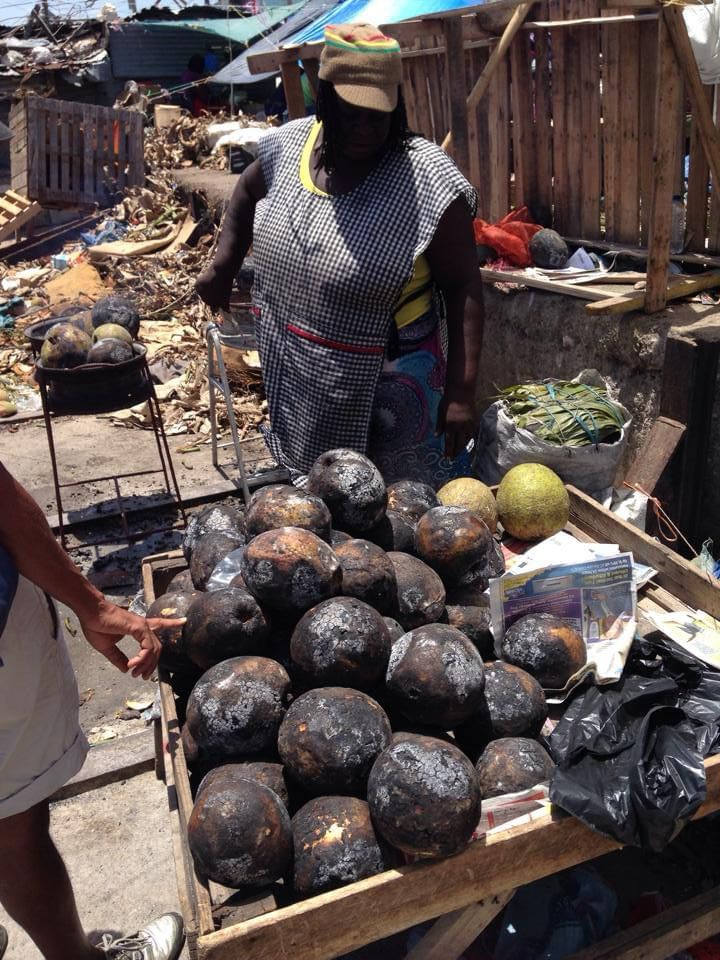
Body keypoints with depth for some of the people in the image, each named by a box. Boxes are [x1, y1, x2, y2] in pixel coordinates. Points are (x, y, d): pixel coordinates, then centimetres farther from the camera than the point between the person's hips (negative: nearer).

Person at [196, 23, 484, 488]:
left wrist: (461, 391, -20)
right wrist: (224, 267, 12)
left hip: (384, 384, -5)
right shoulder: (288, 145, -3)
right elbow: (248, 192, 19)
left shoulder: (427, 179, -19)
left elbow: (463, 289, -16)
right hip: (295, 377, 6)